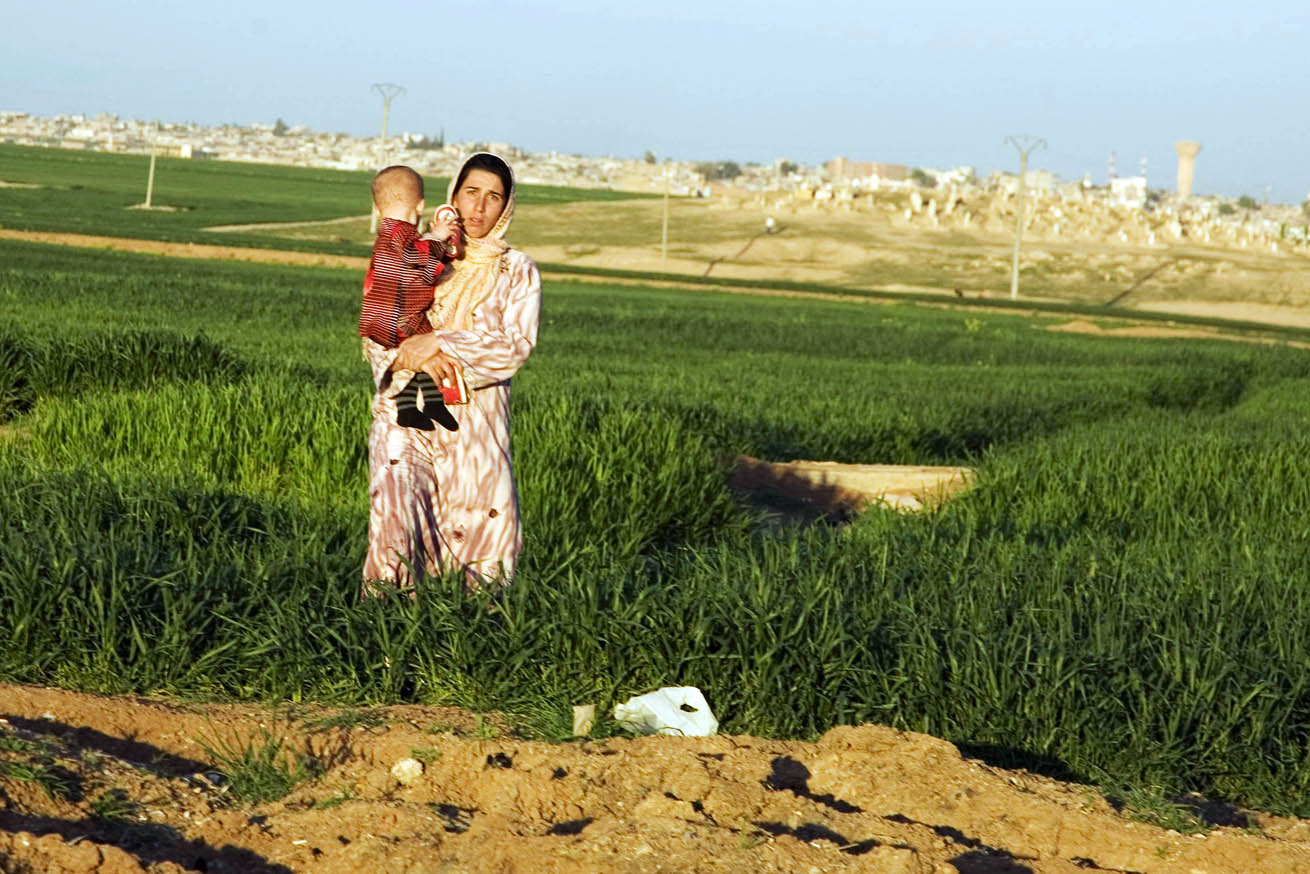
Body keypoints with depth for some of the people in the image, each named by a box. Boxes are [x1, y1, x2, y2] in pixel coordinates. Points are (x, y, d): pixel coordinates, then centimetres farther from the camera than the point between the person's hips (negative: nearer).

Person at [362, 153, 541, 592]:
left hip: (476, 422, 0)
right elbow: (375, 338, 6)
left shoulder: (517, 272, 7)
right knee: (393, 523, -20)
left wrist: (440, 343, -16)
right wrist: (418, 358, -15)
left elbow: (515, 345, -7)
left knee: (489, 539, -3)